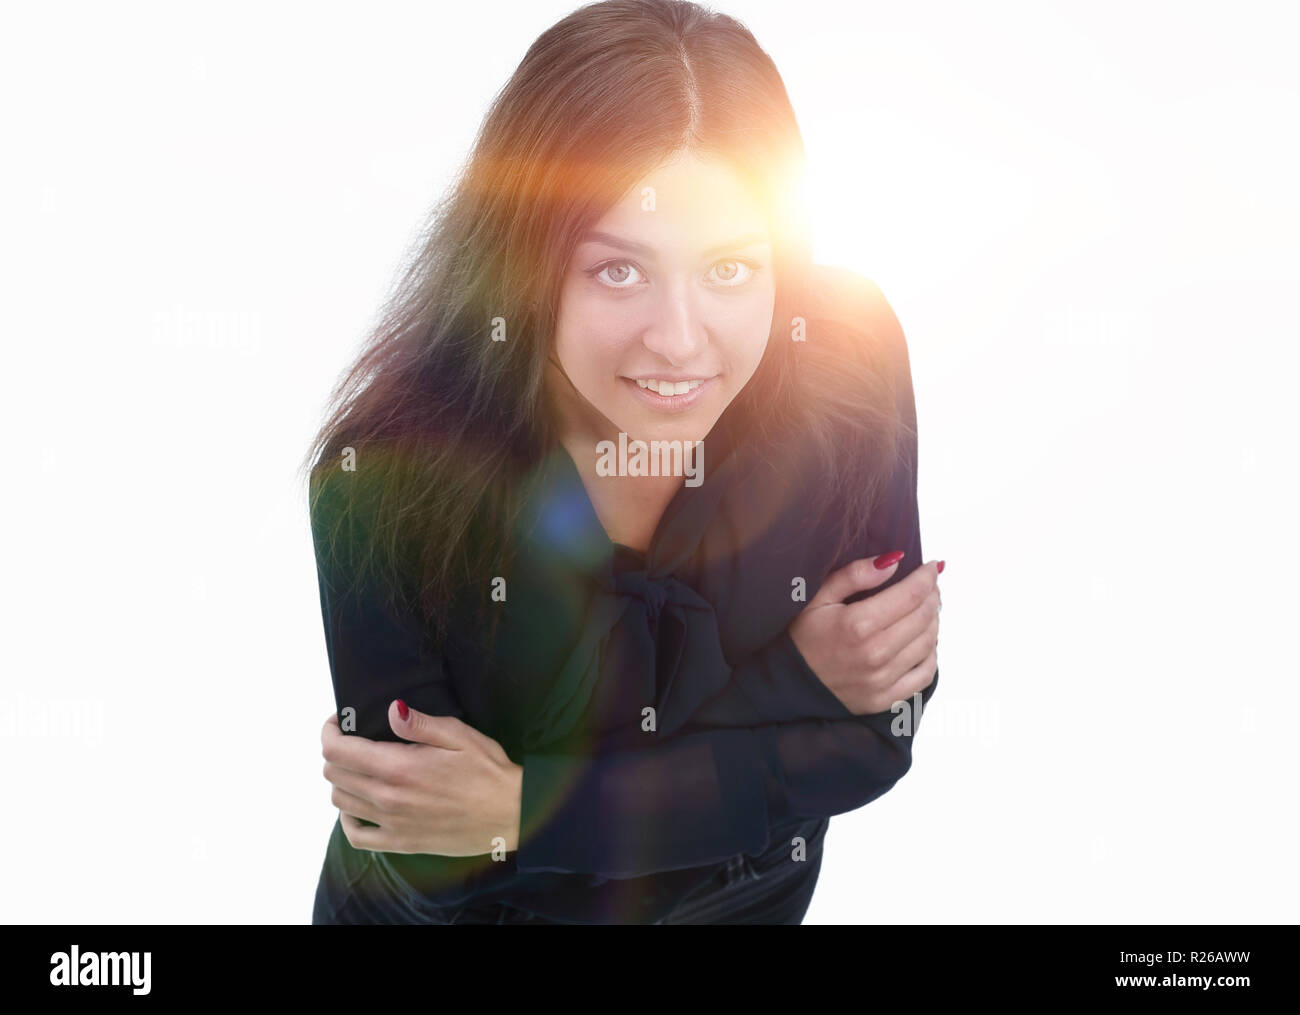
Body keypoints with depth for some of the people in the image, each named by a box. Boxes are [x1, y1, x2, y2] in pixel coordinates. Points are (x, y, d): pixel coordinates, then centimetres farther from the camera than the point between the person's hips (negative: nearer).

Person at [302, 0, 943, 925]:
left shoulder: (849, 360, -26)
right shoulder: (385, 476, -32)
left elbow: (877, 733, -19)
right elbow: (420, 858, -26)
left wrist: (526, 809, -30)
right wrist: (793, 680, -32)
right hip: (467, 909, -1)